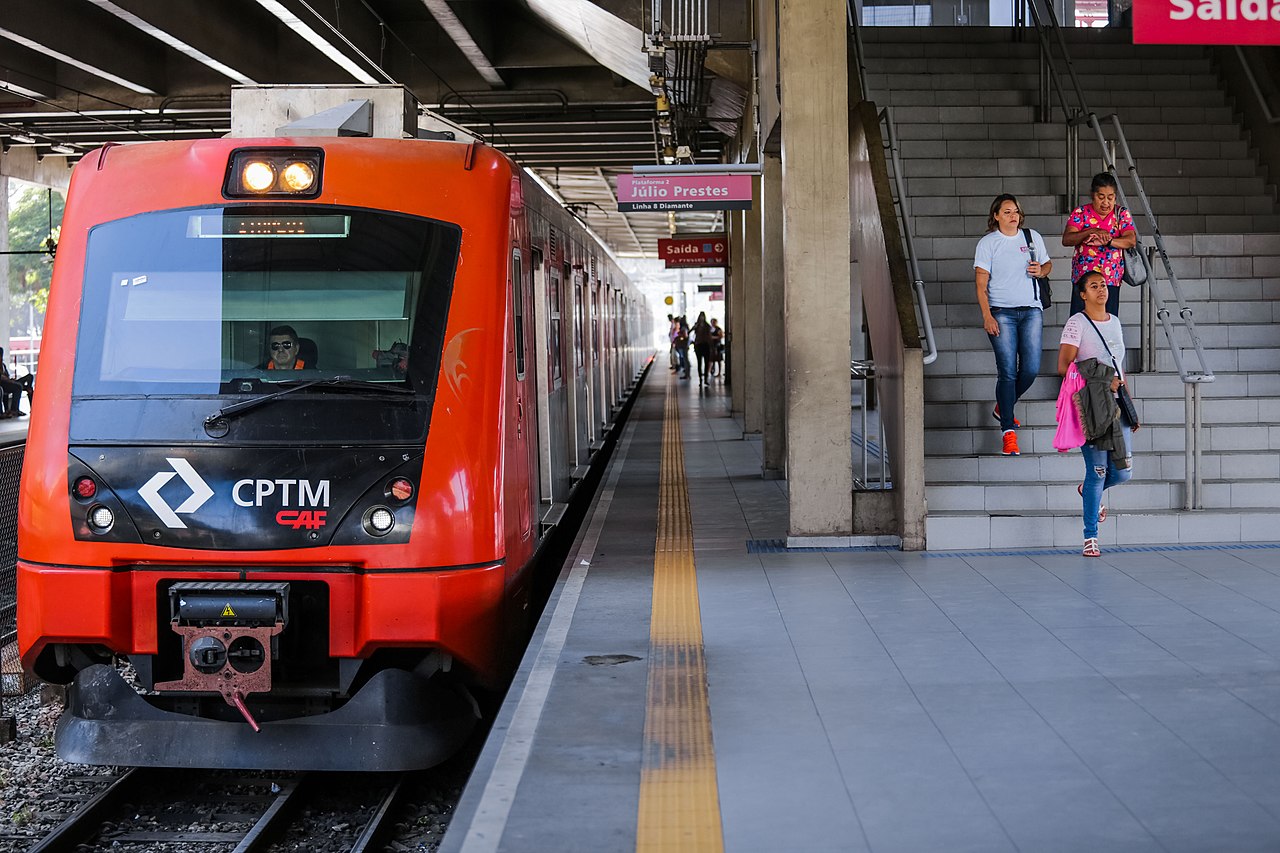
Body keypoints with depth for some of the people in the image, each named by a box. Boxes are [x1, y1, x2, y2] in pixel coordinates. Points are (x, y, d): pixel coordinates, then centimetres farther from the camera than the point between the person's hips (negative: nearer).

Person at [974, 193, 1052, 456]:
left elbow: (1048, 264, 24)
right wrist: (987, 316, -14)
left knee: (1031, 369, -2)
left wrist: (1041, 270, -2)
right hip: (1001, 313, -4)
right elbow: (981, 282, -4)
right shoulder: (988, 243, 1)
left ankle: (1002, 408, 25)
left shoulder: (1032, 237, 11)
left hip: (1031, 310, 4)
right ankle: (1008, 432, -7)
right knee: (1007, 371, -9)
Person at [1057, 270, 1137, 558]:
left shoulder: (1114, 322, 16)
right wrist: (1103, 381, -16)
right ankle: (1090, 537, 5)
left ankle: (1089, 491, 35)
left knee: (1123, 472, 2)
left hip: (1116, 405, 6)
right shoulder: (1077, 323, -5)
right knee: (1098, 471, -6)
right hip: (1091, 408, -6)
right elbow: (1064, 367, -13)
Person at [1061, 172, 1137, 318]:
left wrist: (1105, 241, -21)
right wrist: (1092, 231, -23)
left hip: (1111, 282, 1)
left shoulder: (1122, 214, 8)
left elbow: (1131, 240, -6)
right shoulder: (1080, 213, 4)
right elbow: (1066, 239, -8)